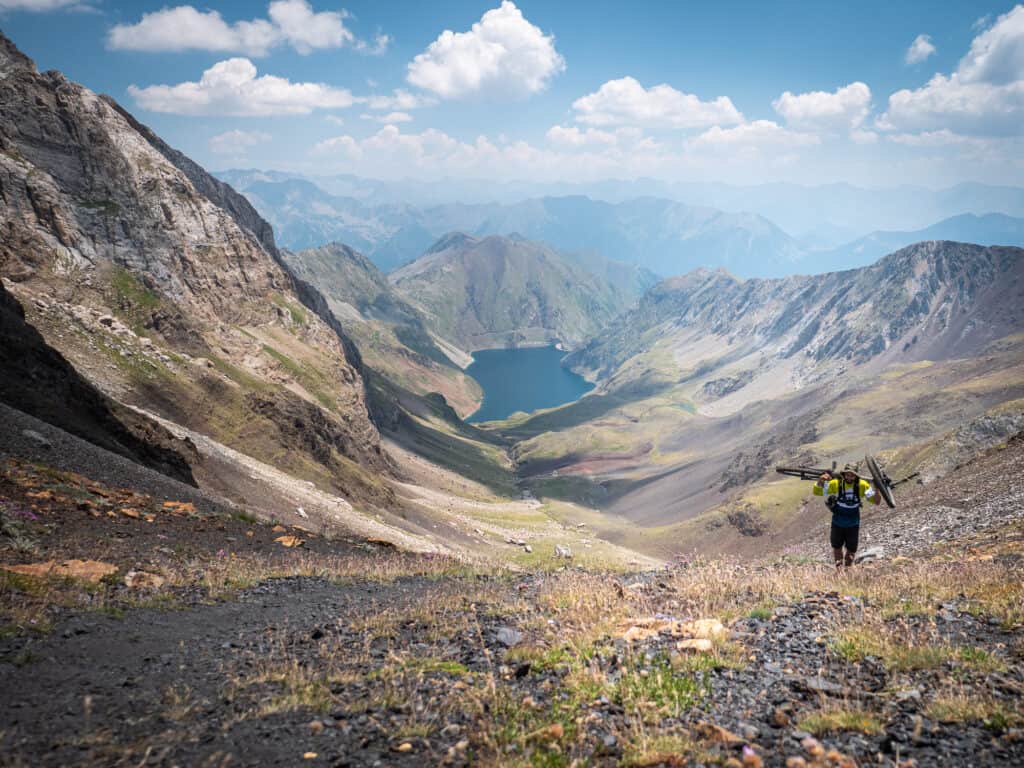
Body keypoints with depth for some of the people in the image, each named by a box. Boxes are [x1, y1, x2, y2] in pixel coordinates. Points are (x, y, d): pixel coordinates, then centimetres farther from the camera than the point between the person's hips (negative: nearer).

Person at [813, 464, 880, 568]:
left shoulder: (862, 485, -15)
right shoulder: (836, 483, -16)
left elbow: (876, 500, -12)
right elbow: (817, 492, -13)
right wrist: (820, 480, -33)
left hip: (853, 524, 0)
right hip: (837, 523, 0)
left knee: (851, 550, 12)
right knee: (837, 547, 15)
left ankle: (847, 569, 34)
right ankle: (839, 568, 35)